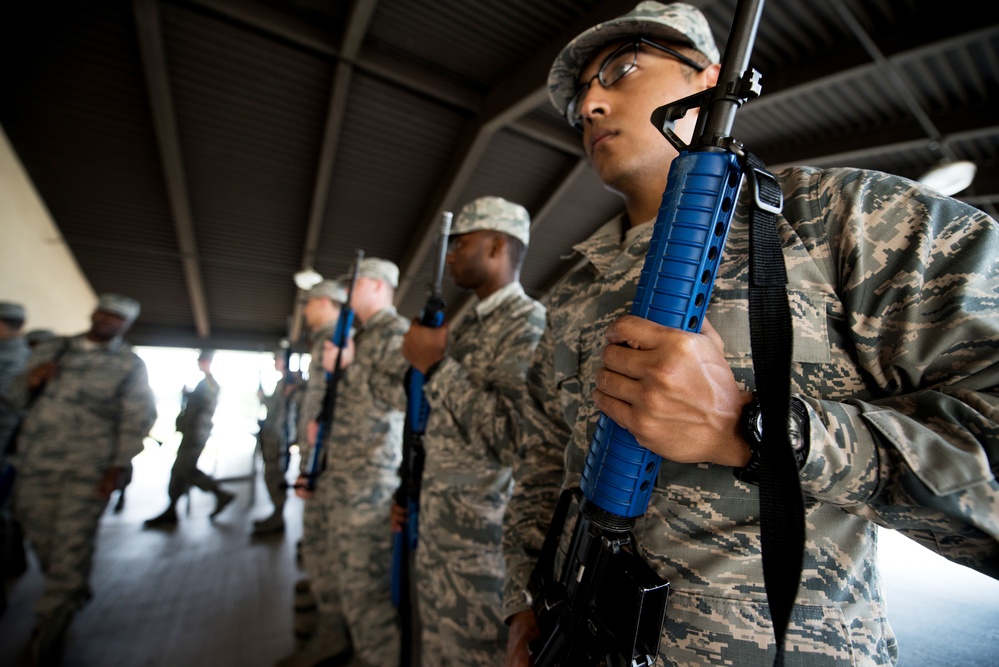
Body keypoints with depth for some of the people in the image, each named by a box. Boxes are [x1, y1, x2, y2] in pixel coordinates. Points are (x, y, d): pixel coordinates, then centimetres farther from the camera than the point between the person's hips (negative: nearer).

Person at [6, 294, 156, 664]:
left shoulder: (130, 364, -1)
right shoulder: (51, 348, 11)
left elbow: (136, 419, -4)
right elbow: (14, 393, 17)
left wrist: (116, 468, -11)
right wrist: (30, 380, -7)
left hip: (88, 470, -4)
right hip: (35, 463, 4)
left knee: (71, 546, -3)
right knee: (42, 537, 14)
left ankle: (51, 625, 15)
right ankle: (71, 596, 38)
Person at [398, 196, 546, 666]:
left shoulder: (527, 322, -16)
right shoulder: (468, 324, 11)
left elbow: (514, 436, -28)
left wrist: (436, 366, -21)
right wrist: (413, 493, 16)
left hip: (481, 535, -8)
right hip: (437, 523, 8)